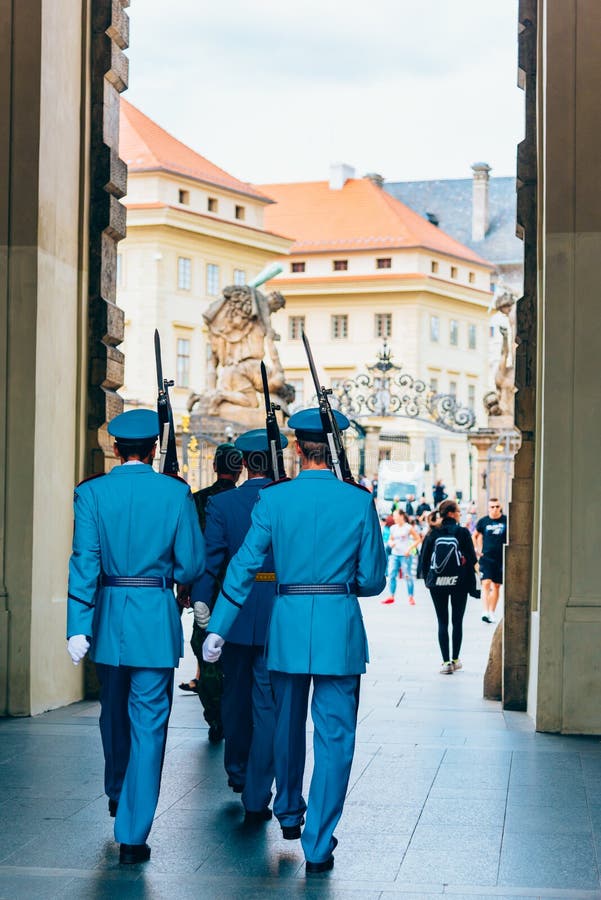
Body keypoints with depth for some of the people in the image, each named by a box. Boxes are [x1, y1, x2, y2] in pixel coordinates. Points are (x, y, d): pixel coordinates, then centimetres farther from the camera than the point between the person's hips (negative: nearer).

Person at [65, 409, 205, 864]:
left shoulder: (91, 493, -4)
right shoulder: (176, 493, -6)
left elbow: (84, 561, -10)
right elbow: (191, 565, -4)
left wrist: (78, 626, -12)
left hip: (108, 617, 2)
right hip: (157, 620, -2)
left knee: (114, 713, 23)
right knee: (148, 723, 1)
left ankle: (119, 795, 46)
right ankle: (132, 834, -3)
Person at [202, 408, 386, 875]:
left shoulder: (274, 499, -3)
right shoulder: (359, 501, -4)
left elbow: (244, 565, -4)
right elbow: (373, 578, 0)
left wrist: (218, 628, 2)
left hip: (288, 623, 2)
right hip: (340, 626, -2)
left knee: (288, 724, 21)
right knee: (334, 735, 3)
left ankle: (289, 813, 41)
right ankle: (318, 845, 2)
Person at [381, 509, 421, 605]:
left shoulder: (408, 527, -5)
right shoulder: (393, 528, 10)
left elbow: (418, 539, -4)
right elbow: (390, 539, 21)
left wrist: (410, 548, -13)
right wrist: (391, 543, -2)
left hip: (405, 555, -5)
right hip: (394, 555, 5)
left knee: (407, 576, -1)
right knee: (391, 575, -1)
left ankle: (411, 597, 7)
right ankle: (391, 596, 5)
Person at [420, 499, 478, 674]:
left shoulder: (433, 534, -2)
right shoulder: (462, 532, -8)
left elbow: (424, 559, -1)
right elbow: (471, 558, -7)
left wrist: (427, 578, 11)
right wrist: (471, 582, 8)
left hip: (437, 583, 1)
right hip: (459, 583, -1)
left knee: (442, 623, 4)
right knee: (457, 622, 12)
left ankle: (446, 662, -2)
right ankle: (455, 660, 16)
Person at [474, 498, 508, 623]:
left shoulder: (506, 521, 0)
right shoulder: (483, 521, 1)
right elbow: (475, 535, 16)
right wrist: (477, 549, 5)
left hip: (501, 558, 1)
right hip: (486, 558, -1)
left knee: (496, 586, 9)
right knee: (486, 583, -15)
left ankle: (491, 613, 19)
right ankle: (485, 612, -21)